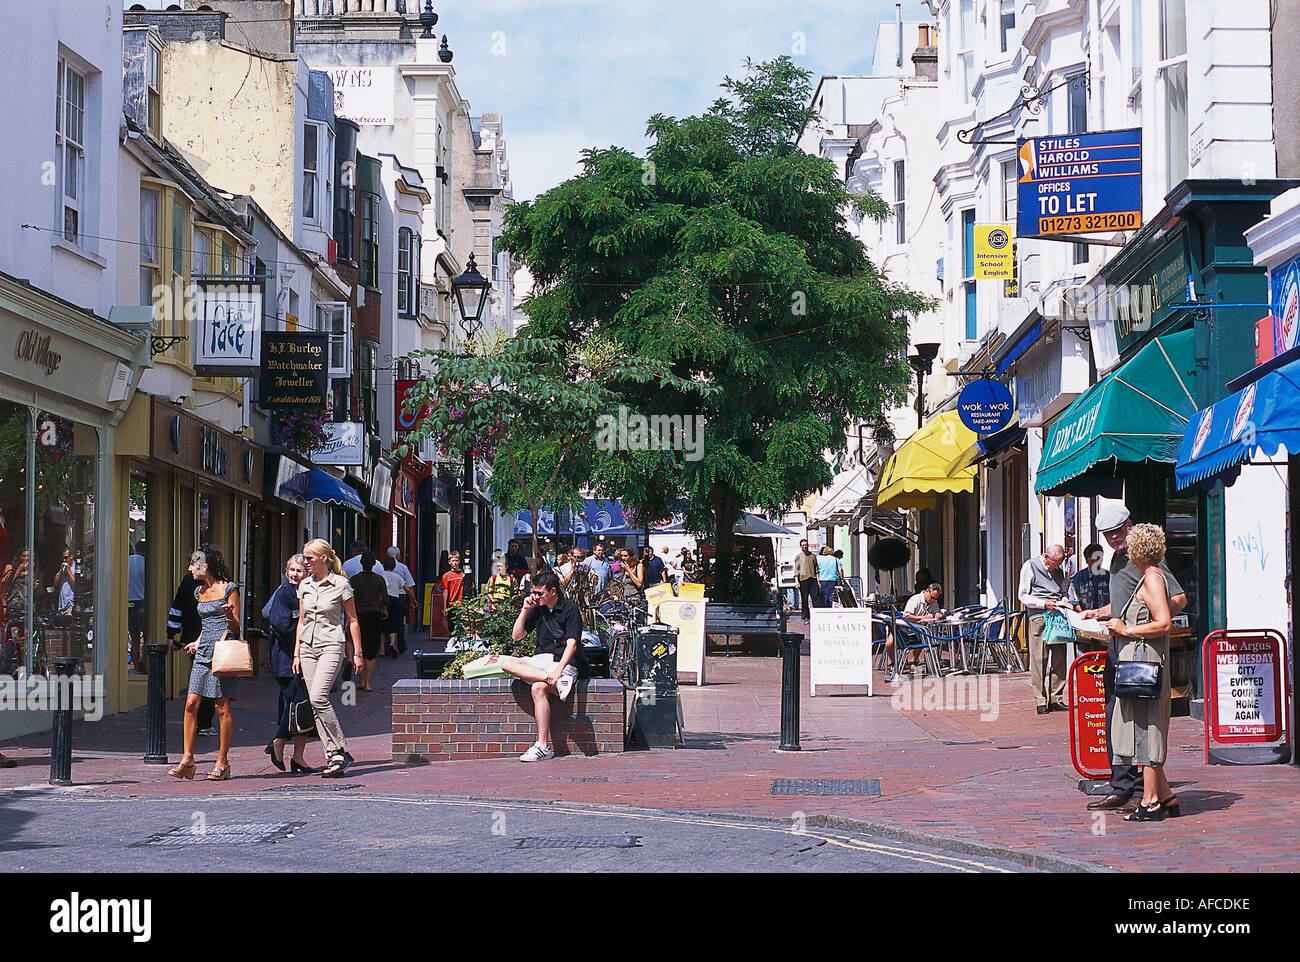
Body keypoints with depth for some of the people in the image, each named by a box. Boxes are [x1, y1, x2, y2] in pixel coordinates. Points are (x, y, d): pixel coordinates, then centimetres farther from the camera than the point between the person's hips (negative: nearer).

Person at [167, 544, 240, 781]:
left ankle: (222, 762, 1)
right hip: (203, 654, 6)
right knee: (191, 704, -3)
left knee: (222, 708, -4)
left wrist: (230, 616, -22)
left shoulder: (229, 589, -3)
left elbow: (236, 627, -2)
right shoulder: (199, 591, 17)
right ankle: (187, 759, 0)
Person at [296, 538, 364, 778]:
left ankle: (341, 751, -12)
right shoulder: (305, 585, 10)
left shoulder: (341, 585, -5)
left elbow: (353, 621, 0)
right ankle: (334, 757, 2)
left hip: (332, 646, -6)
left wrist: (357, 654, -2)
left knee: (318, 697, -21)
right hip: (308, 648, 6)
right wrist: (297, 653, 12)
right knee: (316, 705, 0)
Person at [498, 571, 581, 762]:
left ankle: (543, 746, -38)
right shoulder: (537, 610, 15)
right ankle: (556, 681, -34)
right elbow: (516, 636, 16)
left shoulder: (570, 610, -5)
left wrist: (558, 670, -28)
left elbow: (572, 644, -14)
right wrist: (525, 610, 4)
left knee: (538, 688, -35)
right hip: (540, 660, 7)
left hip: (563, 663, -7)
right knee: (506, 663, -20)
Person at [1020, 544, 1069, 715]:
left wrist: (1064, 601, 5)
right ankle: (1040, 701, -3)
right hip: (1039, 618, -5)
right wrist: (1044, 604, -13)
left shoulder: (1058, 571, 20)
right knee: (1039, 660, -7)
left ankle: (1056, 699, 8)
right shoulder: (1030, 566, 4)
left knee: (1059, 659, 1)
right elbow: (1023, 596, 0)